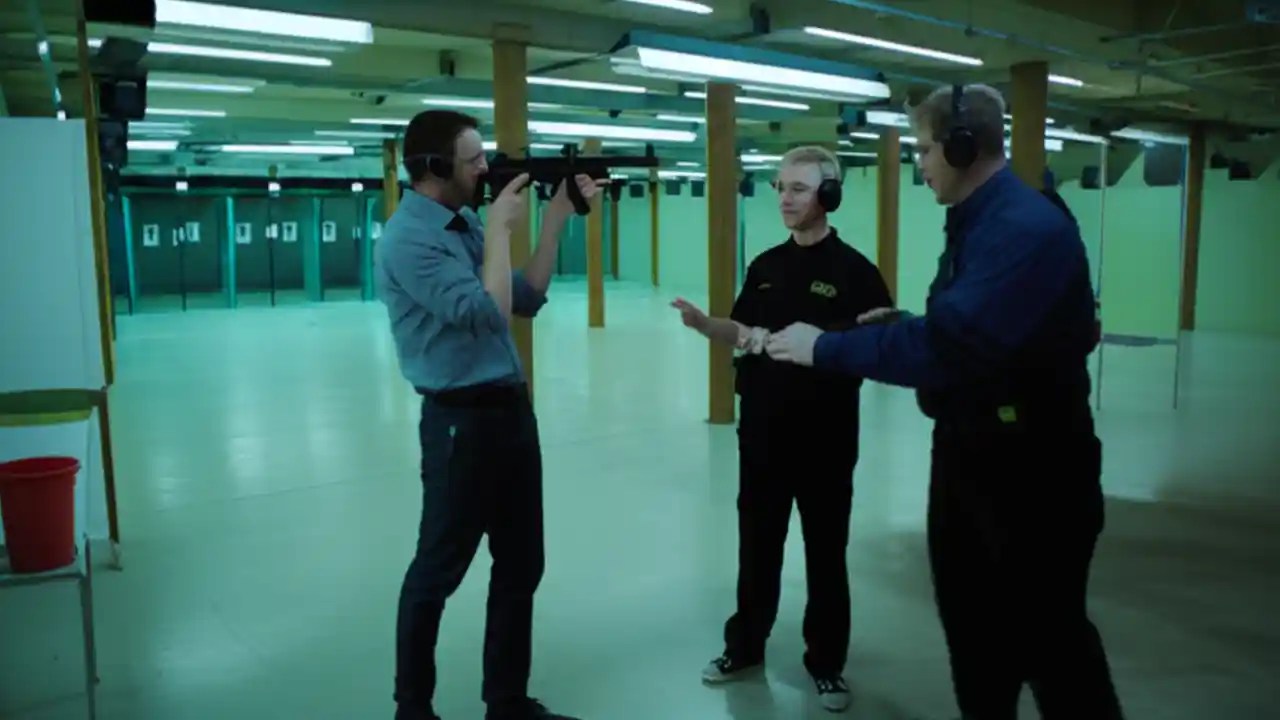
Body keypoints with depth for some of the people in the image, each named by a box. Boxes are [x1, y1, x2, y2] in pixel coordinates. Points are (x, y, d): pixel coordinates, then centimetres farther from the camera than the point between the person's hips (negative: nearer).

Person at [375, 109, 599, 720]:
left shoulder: (466, 222, 11)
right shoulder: (409, 239, -17)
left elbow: (527, 299, 12)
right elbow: (487, 313, -24)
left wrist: (555, 219, 7)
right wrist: (501, 228, -14)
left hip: (511, 408, 9)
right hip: (462, 420, -9)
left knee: (521, 564, 15)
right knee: (438, 571, 7)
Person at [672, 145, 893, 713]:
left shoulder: (854, 270, -9)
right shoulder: (765, 266, 7)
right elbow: (742, 333, 12)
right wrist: (701, 322, -7)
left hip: (825, 436, -4)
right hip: (762, 431, 5)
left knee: (825, 553, 10)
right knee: (757, 546, 16)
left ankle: (826, 661, 27)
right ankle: (744, 646, 32)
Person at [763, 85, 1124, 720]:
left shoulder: (1029, 228, -23)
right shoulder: (977, 221, 10)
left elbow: (952, 342, -32)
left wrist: (826, 348, -25)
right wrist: (898, 325, 5)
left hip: (1030, 466, -9)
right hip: (968, 449, 10)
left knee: (1047, 634, 5)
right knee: (970, 621, 19)